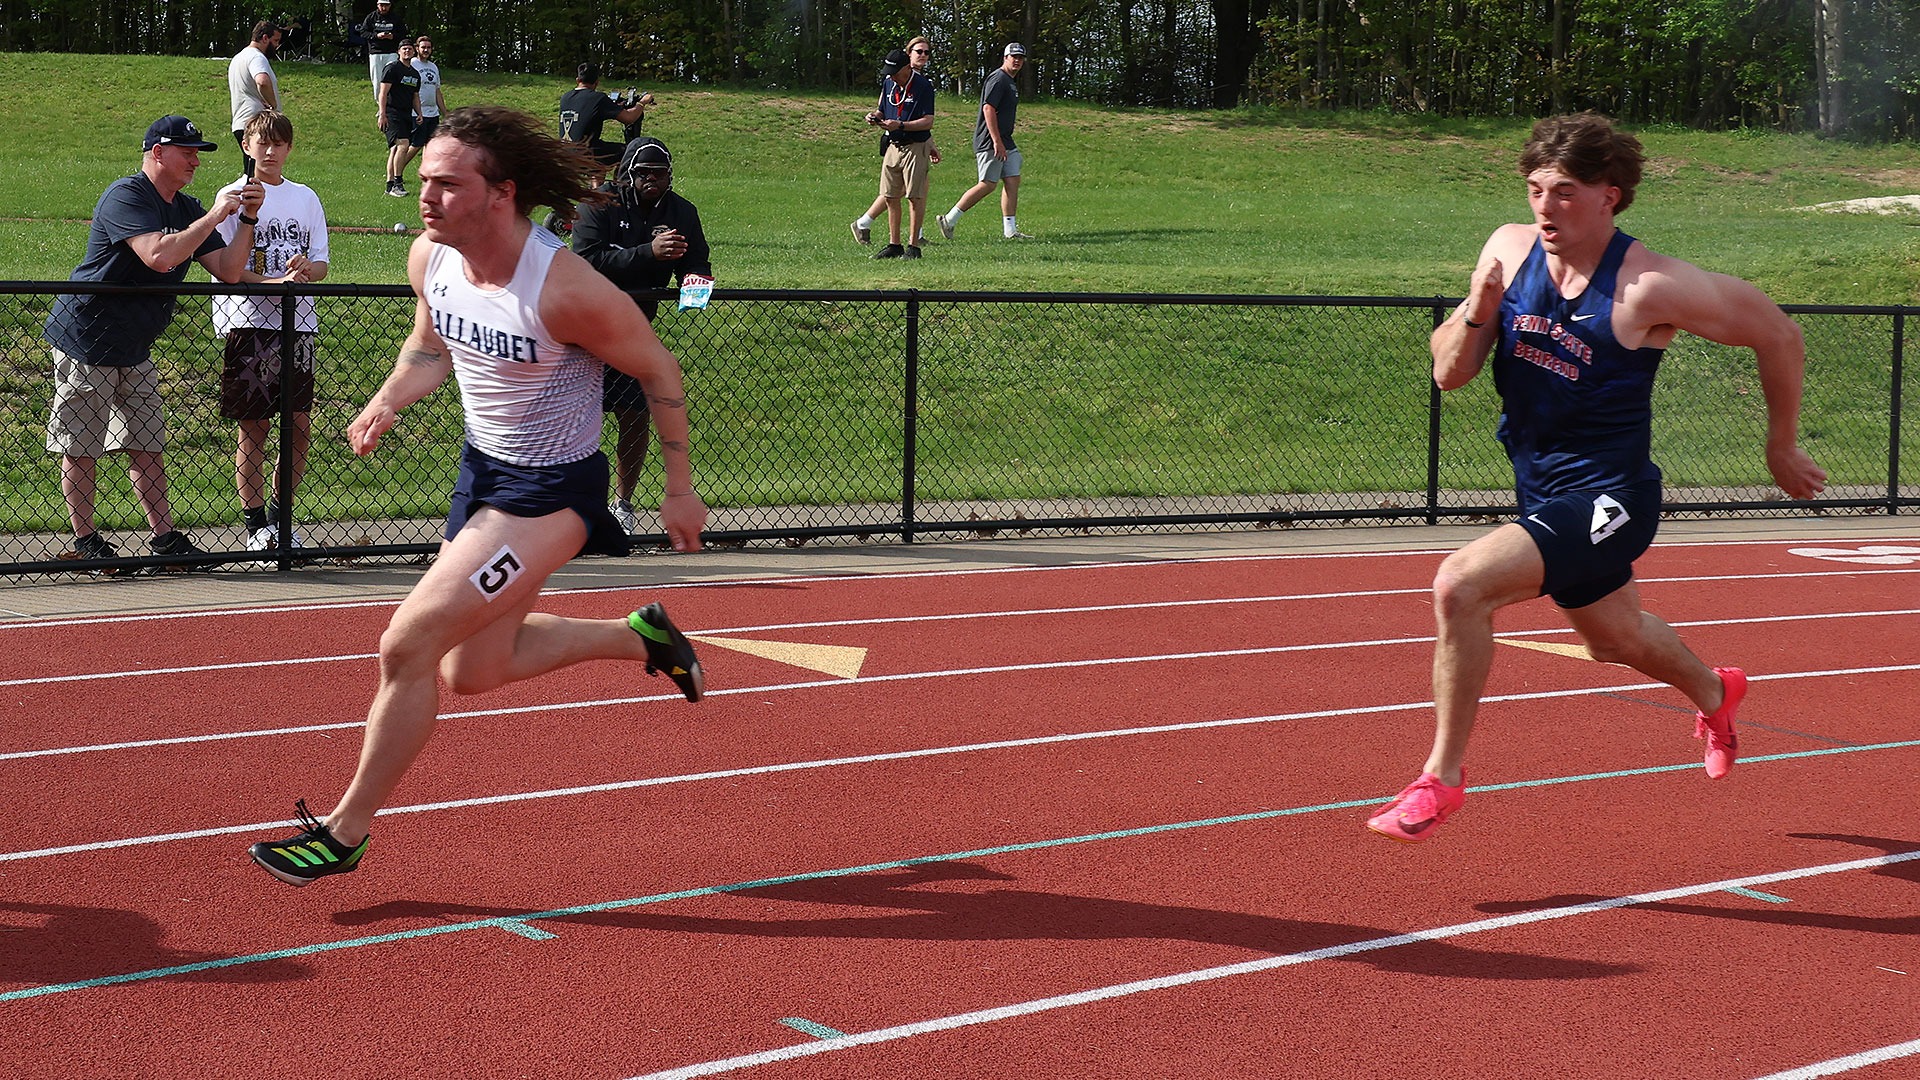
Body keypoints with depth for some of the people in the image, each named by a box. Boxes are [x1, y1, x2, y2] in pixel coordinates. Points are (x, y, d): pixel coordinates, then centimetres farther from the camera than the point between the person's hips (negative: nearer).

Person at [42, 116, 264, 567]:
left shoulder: (187, 208, 11)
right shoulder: (126, 196, -16)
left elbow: (228, 271, 8)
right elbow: (158, 254, -31)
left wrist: (247, 219, -5)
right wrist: (214, 216, -23)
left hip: (135, 349, 9)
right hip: (84, 340, -8)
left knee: (148, 446, 8)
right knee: (80, 448, -2)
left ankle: (165, 537, 10)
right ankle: (85, 542, 4)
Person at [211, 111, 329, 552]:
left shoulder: (305, 198, 13)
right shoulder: (234, 197, 0)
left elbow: (321, 263, 13)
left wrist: (307, 270, -11)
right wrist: (277, 283, -20)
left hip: (298, 322, 4)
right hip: (248, 320, -4)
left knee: (300, 424, 2)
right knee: (254, 425, -2)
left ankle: (280, 515, 16)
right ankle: (255, 523, 5)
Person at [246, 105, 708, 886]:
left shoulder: (567, 290, -30)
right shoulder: (430, 258, -9)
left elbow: (659, 371, -14)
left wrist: (680, 490, -8)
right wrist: (388, 401, -7)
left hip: (548, 493, -8)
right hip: (481, 468, 8)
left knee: (407, 647, -12)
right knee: (472, 671, 19)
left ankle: (345, 831, 5)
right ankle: (641, 637, 38)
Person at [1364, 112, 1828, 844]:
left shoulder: (1651, 287, -21)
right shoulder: (1509, 249, -4)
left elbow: (1778, 335, -9)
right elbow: (1449, 373, 0)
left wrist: (1783, 449, 3)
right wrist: (1478, 309, -21)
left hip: (1606, 500, -7)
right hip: (1541, 489, 7)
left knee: (1460, 585, -26)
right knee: (1617, 640, 30)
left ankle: (1442, 777, -11)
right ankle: (1715, 695, 63)